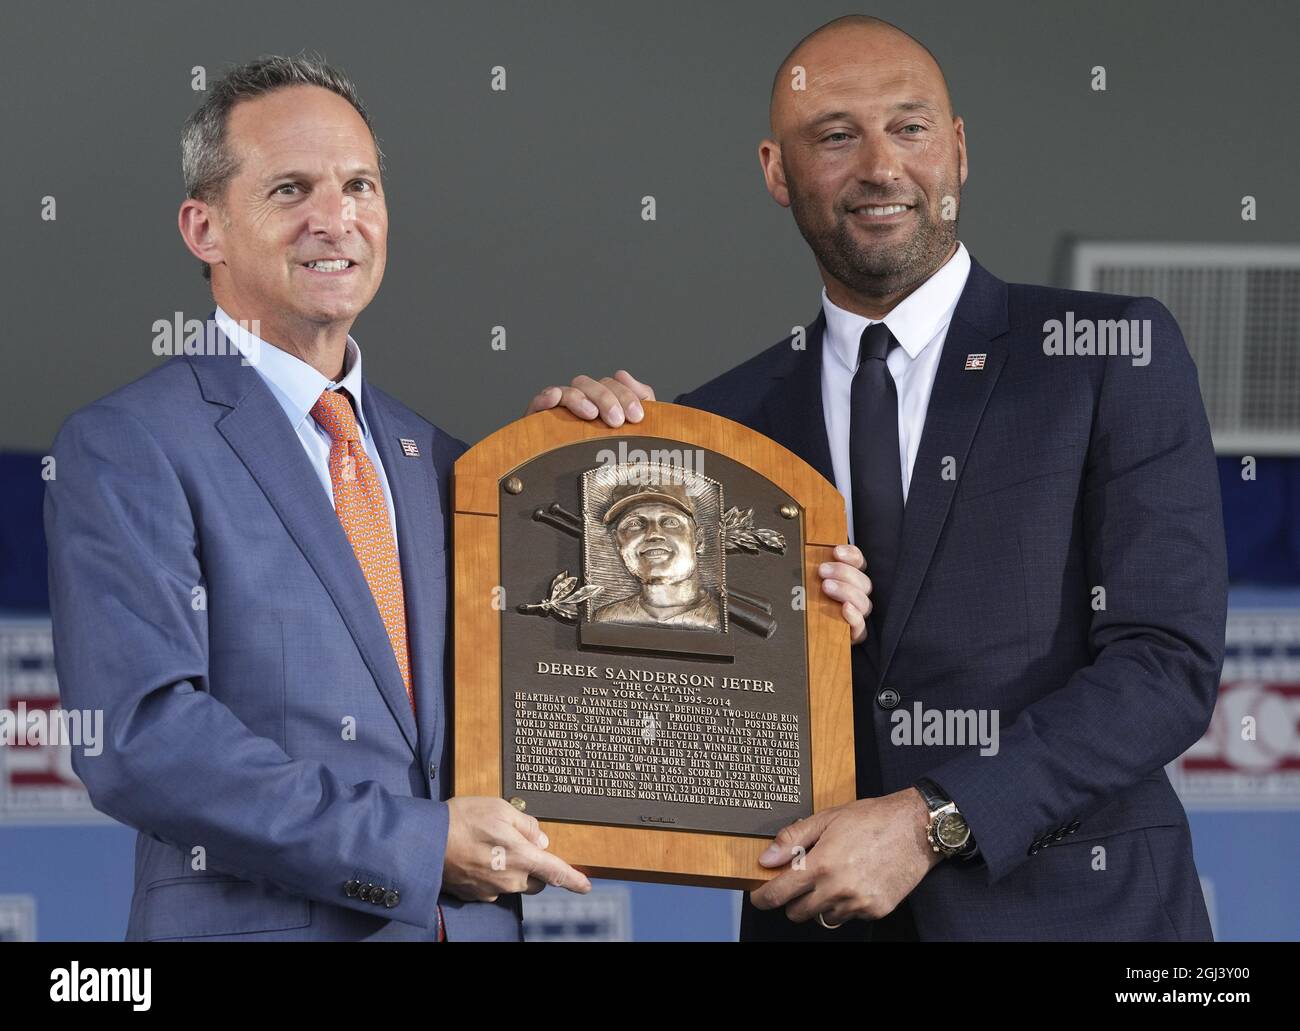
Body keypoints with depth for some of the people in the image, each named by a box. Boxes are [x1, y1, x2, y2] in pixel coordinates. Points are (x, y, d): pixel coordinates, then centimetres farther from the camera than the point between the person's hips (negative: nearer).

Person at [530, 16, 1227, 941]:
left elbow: (1170, 661, -11)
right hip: (811, 915, 3)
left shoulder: (1117, 356, -4)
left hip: (1072, 909, -3)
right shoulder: (728, 415, 6)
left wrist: (930, 821, -20)